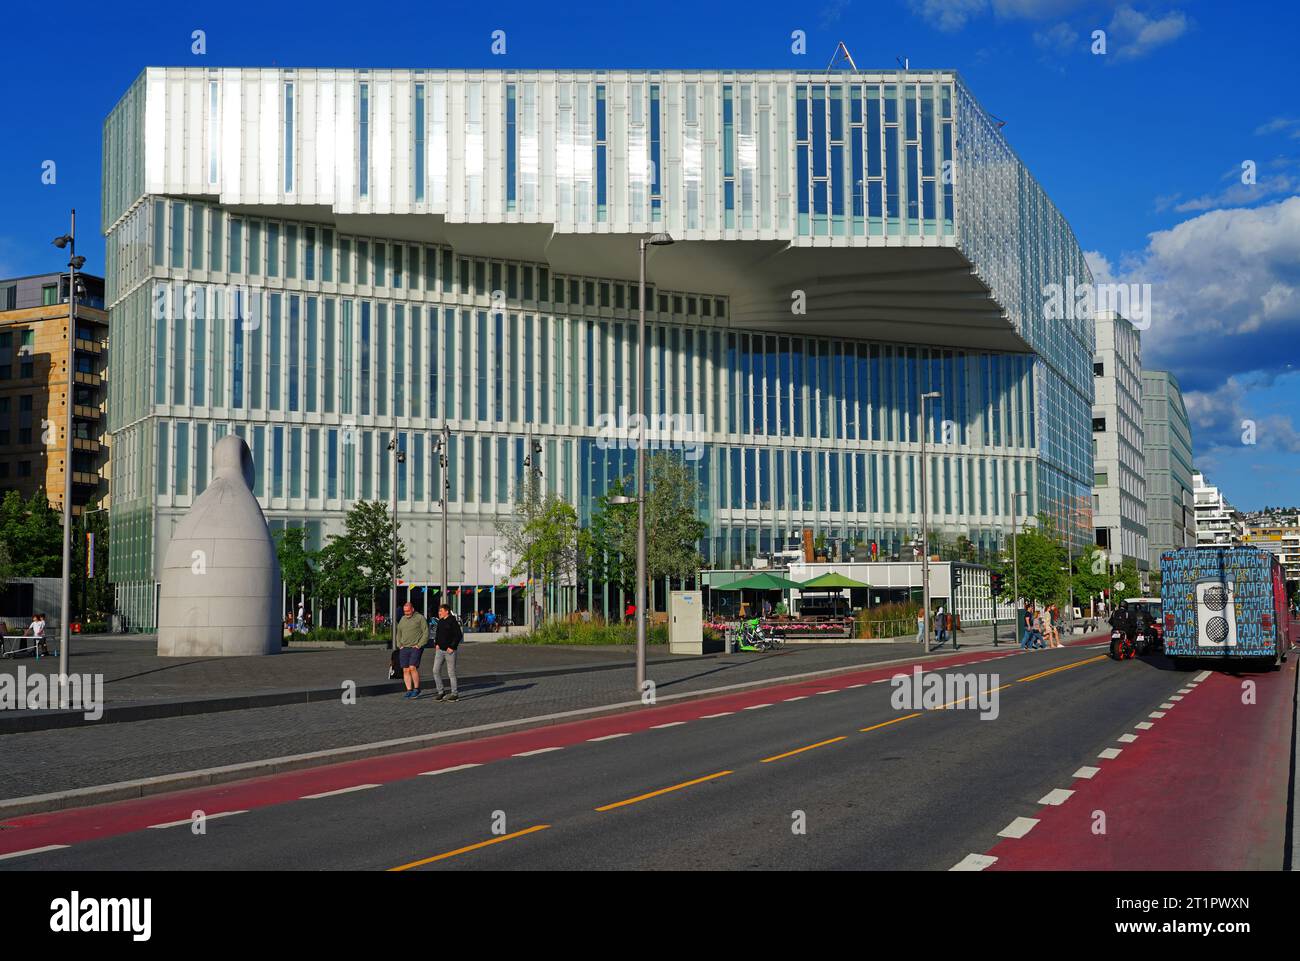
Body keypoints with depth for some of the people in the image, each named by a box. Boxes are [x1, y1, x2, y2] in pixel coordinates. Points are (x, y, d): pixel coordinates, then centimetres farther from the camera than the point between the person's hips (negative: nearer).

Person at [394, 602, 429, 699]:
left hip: (415, 648, -6)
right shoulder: (402, 619, 16)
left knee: (413, 668, -16)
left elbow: (426, 633, -5)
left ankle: (416, 689, -4)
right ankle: (409, 690, 6)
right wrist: (399, 645, 10)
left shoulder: (420, 618, -2)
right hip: (404, 648, 6)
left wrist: (419, 645, -11)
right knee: (406, 670, 1)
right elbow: (399, 634, 24)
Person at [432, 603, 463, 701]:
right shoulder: (440, 622, 11)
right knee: (436, 671, 1)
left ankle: (454, 694, 8)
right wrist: (436, 644, 8)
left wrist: (452, 647, -16)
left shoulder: (452, 621, -11)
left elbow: (459, 635, -13)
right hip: (440, 650, 7)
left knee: (451, 673, -1)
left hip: (449, 651, -7)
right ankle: (440, 692, 10)